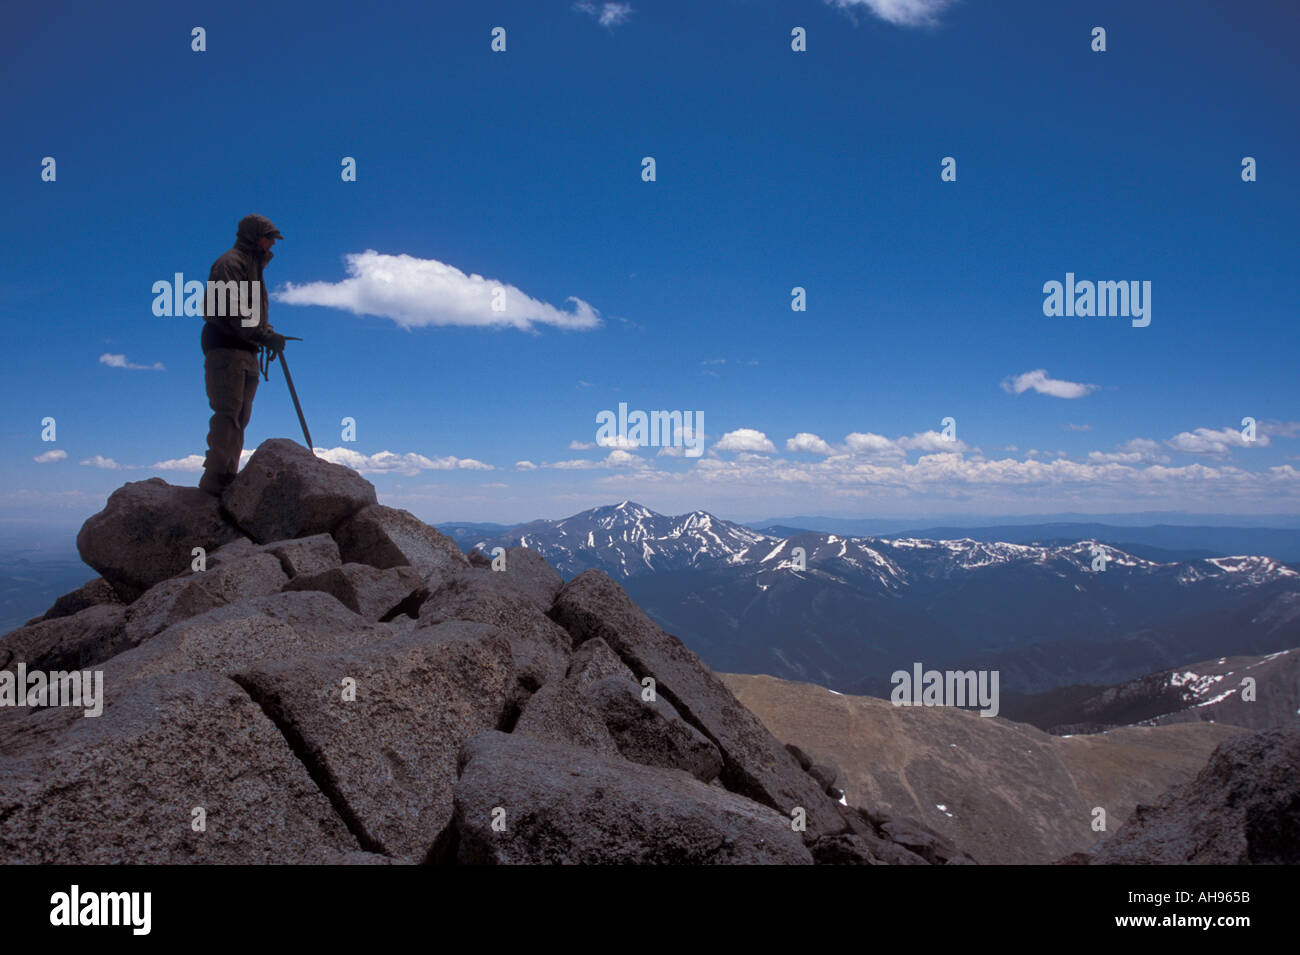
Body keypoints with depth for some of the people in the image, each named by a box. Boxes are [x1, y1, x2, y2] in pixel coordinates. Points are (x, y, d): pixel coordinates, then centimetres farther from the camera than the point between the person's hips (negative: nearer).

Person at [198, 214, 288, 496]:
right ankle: (213, 478, -18)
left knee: (240, 418, 5)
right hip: (225, 349, -9)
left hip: (246, 354, 9)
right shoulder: (231, 263, -3)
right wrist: (263, 334, -22)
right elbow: (228, 309, -18)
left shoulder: (253, 267, 28)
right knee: (228, 413, -16)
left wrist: (268, 335, 8)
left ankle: (228, 478, 4)